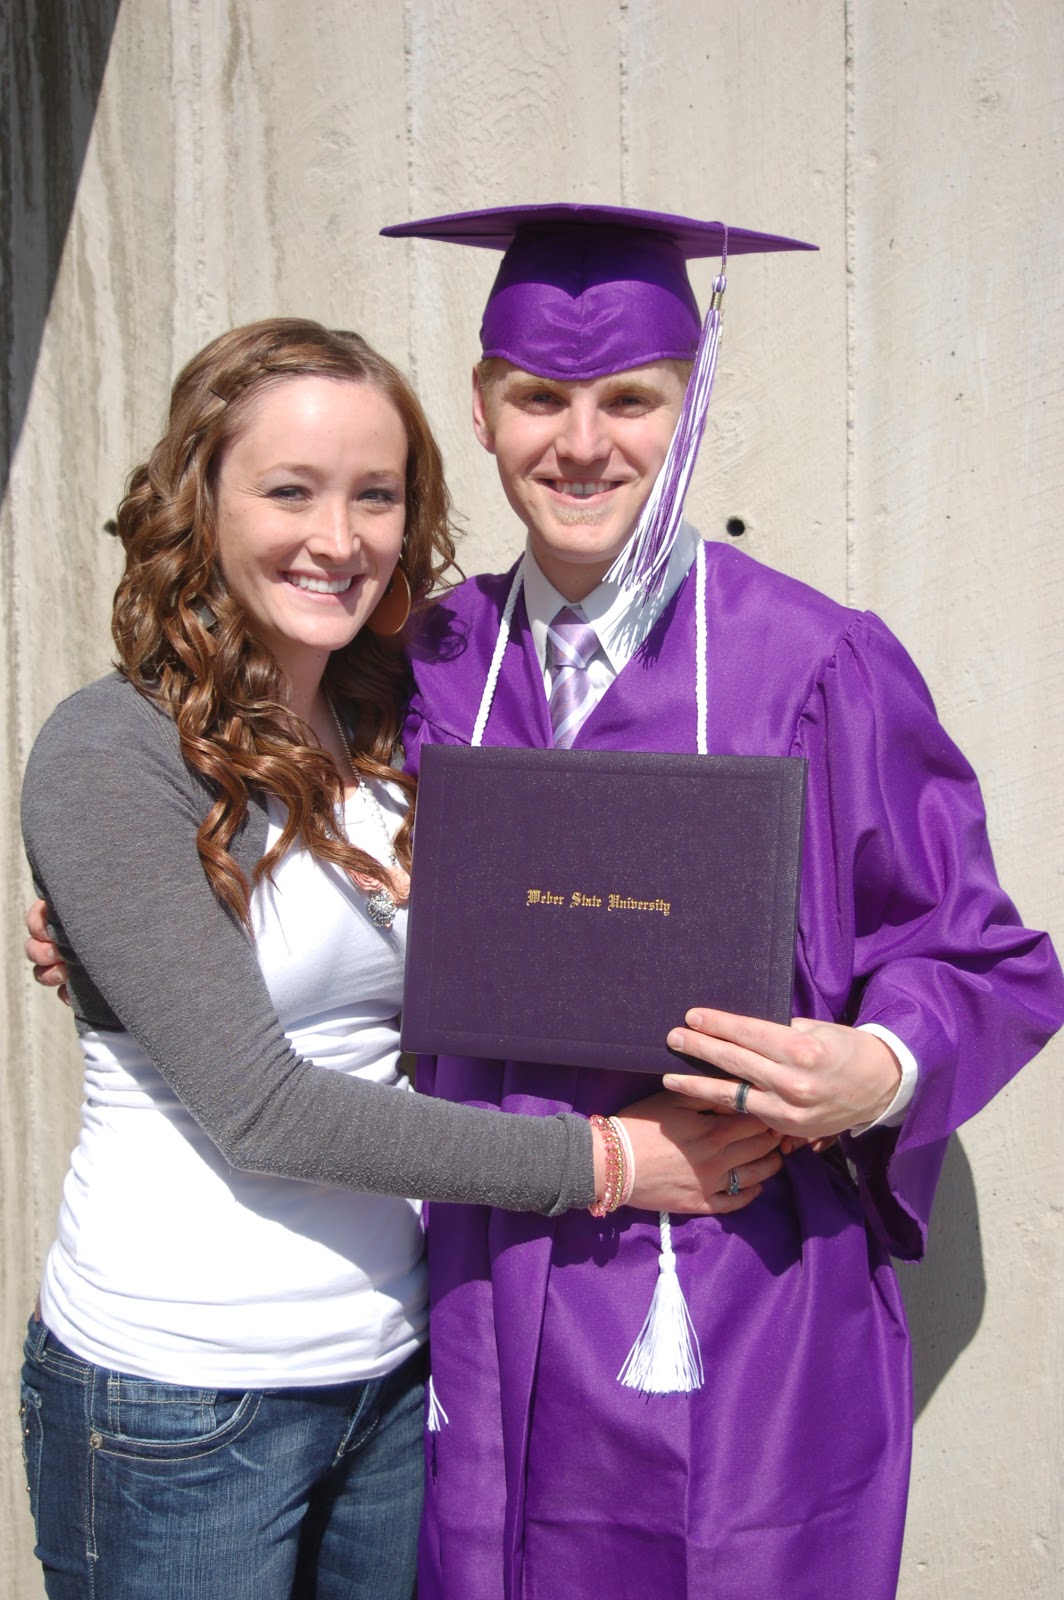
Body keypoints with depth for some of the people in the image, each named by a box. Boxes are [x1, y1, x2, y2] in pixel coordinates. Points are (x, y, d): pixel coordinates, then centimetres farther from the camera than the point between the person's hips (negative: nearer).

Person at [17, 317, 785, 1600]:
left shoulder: (388, 738, 4)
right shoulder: (111, 756, -15)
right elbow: (256, 1106, -20)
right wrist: (598, 1161, -19)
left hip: (392, 1370, 6)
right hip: (179, 1399, -5)